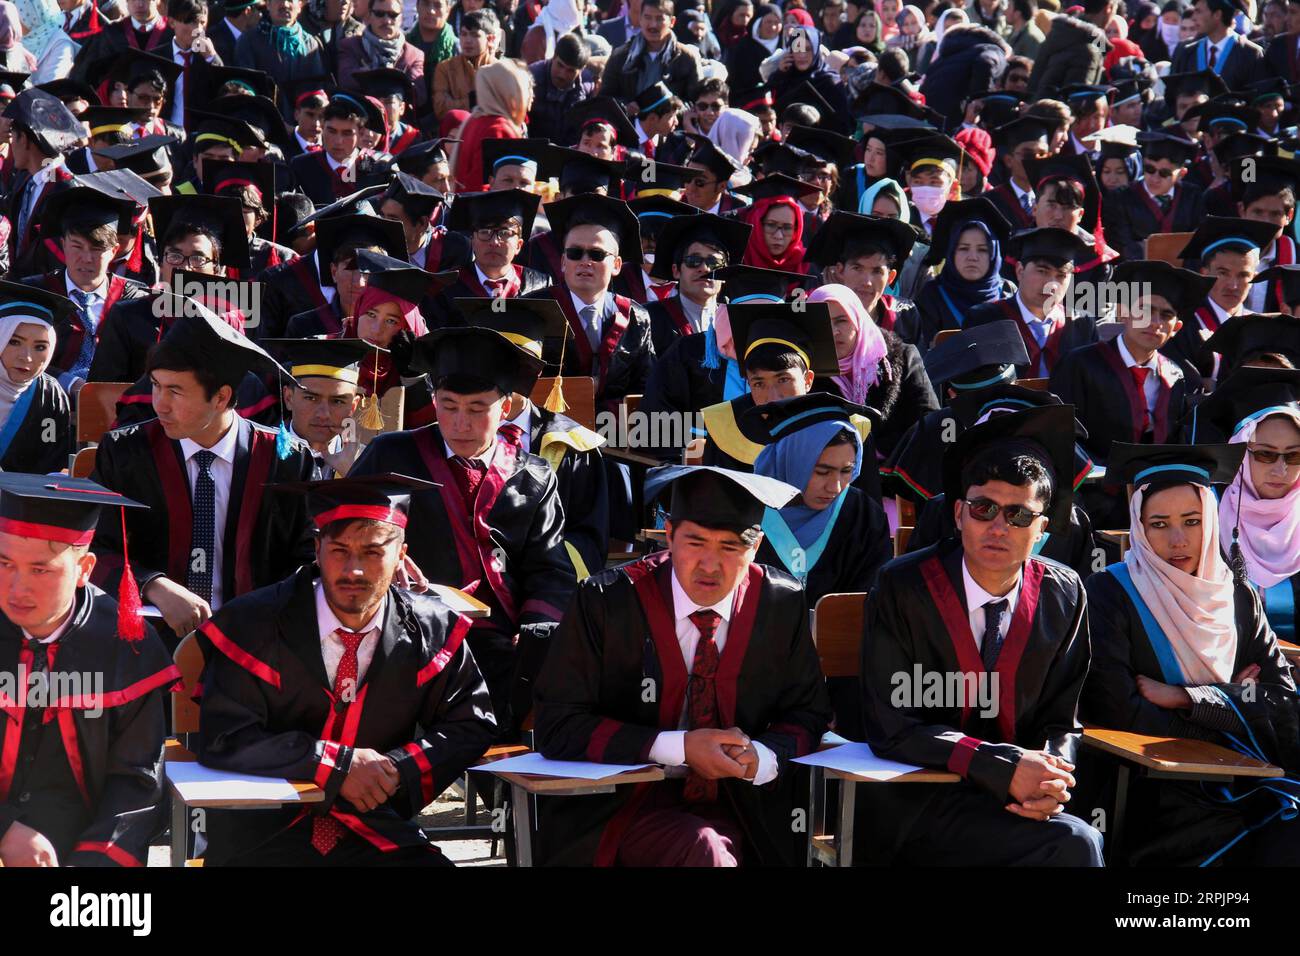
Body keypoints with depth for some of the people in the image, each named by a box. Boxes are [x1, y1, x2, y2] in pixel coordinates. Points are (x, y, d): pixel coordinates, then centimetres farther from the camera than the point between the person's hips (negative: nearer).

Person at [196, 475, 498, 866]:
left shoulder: (431, 631, 1)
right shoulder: (252, 625, -7)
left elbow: (471, 727, 9)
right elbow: (223, 738, -12)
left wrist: (398, 768, -9)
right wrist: (337, 765, -17)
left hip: (375, 831, 3)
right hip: (263, 833, -2)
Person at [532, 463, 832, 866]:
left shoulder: (783, 605, -1)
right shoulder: (605, 602, -10)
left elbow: (807, 714, 10)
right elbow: (559, 726, -9)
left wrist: (761, 758, -13)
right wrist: (679, 747, -18)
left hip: (742, 809, 3)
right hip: (627, 804, -3)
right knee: (702, 850, -32)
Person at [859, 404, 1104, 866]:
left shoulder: (1064, 596, 5)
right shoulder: (902, 587, -7)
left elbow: (1061, 720, 10)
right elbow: (891, 727, -12)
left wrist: (1051, 776, -13)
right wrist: (1003, 768, -22)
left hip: (1017, 795, 4)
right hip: (915, 804, -4)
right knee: (1073, 844, -27)